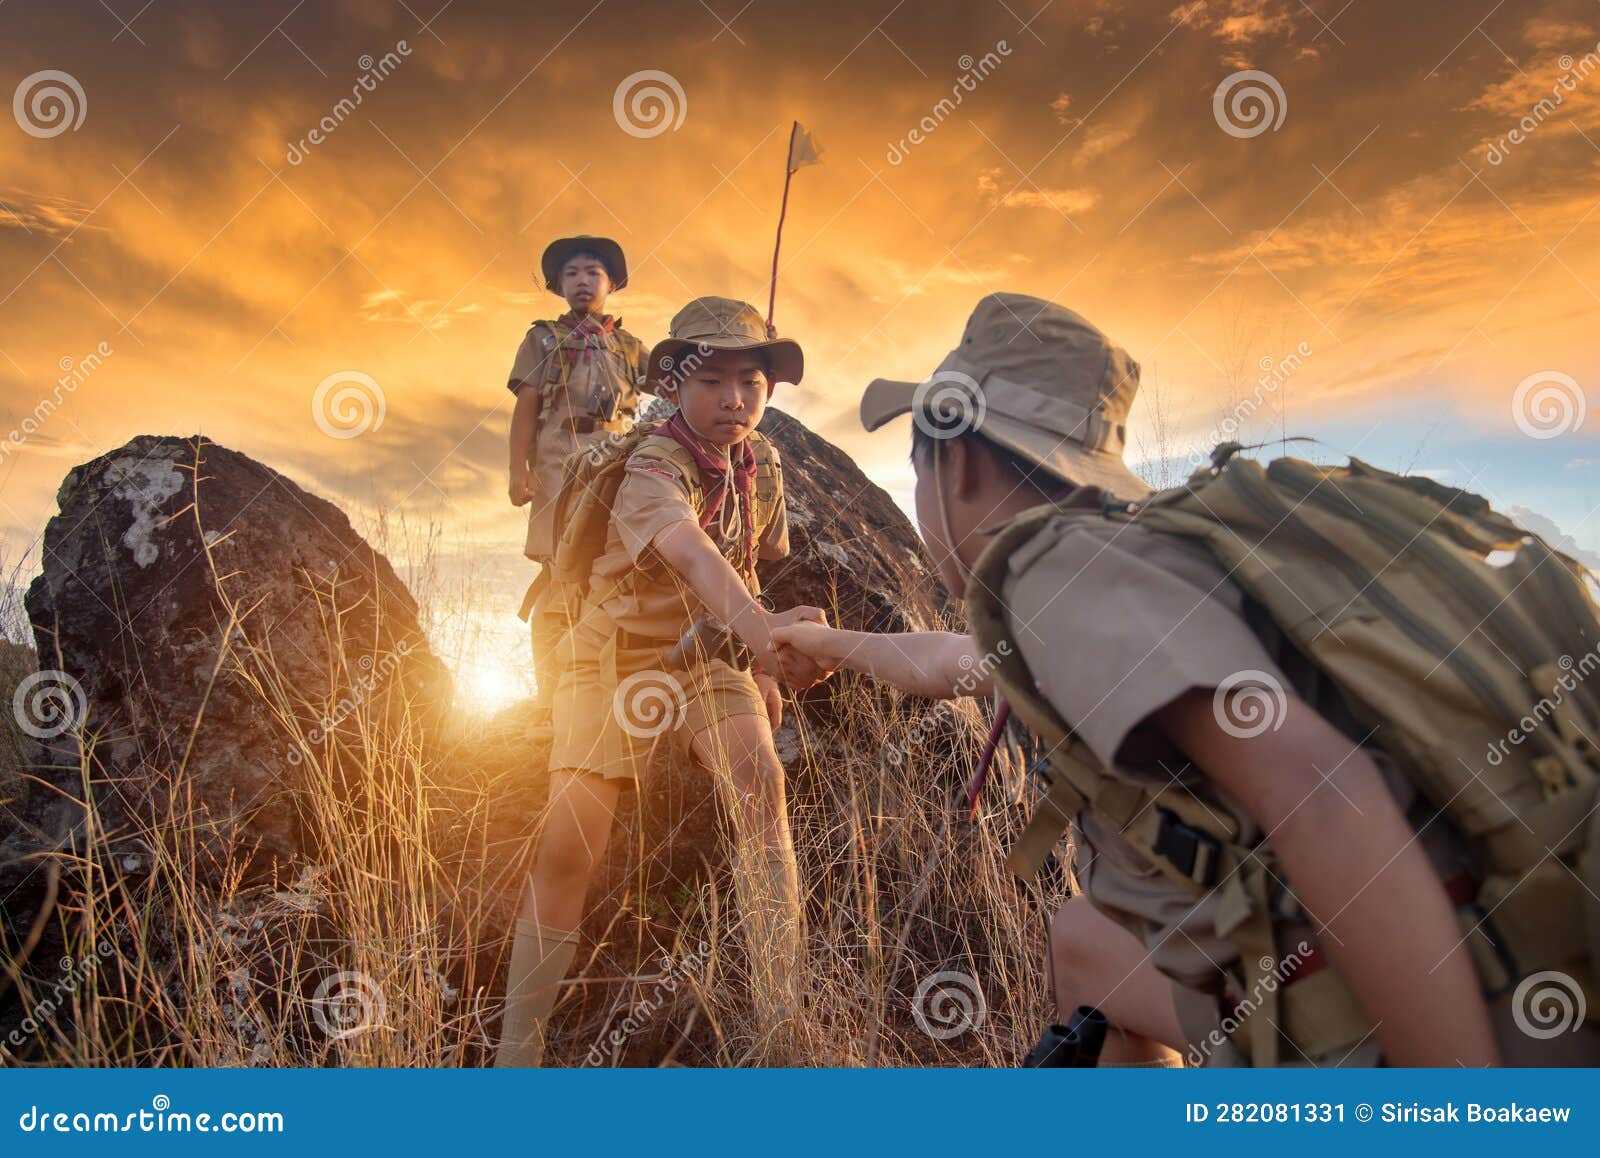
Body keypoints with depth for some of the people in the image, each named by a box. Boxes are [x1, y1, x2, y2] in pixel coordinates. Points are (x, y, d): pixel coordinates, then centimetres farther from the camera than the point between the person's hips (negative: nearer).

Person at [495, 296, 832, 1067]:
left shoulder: (760, 464, -4)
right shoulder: (650, 469, -26)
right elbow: (691, 553, -48)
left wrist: (764, 668, 4)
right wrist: (761, 626, -67)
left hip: (709, 656, 4)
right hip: (616, 657, -4)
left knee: (759, 779, -25)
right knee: (568, 846, -13)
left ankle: (785, 1030, -24)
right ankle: (516, 1048, 5)